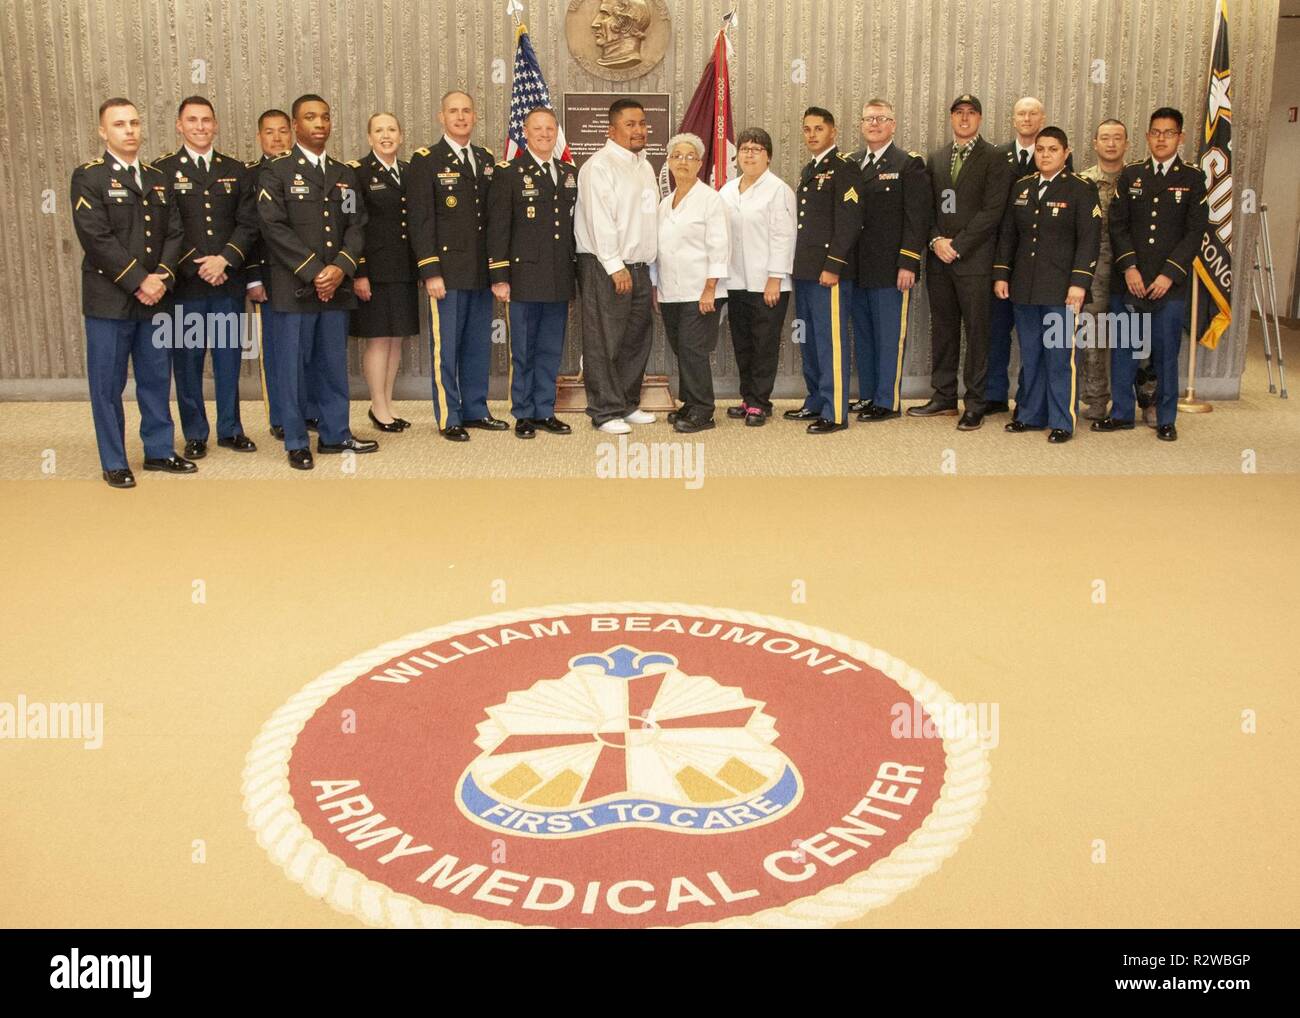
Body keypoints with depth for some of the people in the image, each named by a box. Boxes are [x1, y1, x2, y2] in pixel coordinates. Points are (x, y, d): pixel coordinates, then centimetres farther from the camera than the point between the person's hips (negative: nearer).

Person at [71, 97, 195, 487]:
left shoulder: (157, 177, 14)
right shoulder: (89, 177, -4)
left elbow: (174, 233, 8)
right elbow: (97, 238, -14)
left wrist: (162, 277, -8)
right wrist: (139, 281, -17)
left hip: (154, 296, 5)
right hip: (109, 299, -5)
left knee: (156, 379, 12)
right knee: (108, 384, 2)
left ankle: (159, 450, 24)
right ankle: (114, 463, 11)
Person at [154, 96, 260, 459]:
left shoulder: (237, 170, 10)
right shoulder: (162, 170, 2)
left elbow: (248, 224, 3)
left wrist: (225, 260, -11)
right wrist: (195, 266, -13)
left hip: (228, 281, 2)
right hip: (184, 281, -2)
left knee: (229, 358, 9)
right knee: (188, 361, 4)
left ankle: (230, 429, 20)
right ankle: (195, 434, 14)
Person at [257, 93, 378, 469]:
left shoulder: (345, 174, 15)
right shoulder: (277, 172, -1)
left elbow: (356, 226, 9)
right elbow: (275, 226, -10)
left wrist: (340, 268, -9)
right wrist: (313, 271, -15)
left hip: (336, 286, 4)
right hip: (294, 288, -4)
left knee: (333, 364, 10)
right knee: (291, 365, 1)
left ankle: (335, 434, 22)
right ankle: (296, 443, 9)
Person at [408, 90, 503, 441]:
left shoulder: (487, 159, 14)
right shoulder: (426, 161, -2)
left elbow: (495, 214, 15)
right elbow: (421, 221, -7)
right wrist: (430, 271, -13)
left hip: (482, 270, 5)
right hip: (447, 271, -5)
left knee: (478, 345, 11)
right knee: (446, 346, 0)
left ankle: (475, 410, 22)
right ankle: (448, 419, 7)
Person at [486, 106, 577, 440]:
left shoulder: (571, 174, 13)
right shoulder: (509, 174, -1)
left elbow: (577, 224, 15)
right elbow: (497, 228, -5)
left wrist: (578, 272, 11)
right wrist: (499, 277, -10)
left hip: (560, 280, 4)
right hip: (525, 278, -4)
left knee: (551, 351, 10)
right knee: (523, 352, 4)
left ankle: (545, 412, 20)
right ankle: (524, 415, 13)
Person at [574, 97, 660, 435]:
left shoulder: (644, 166, 18)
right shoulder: (599, 166, -9)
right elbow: (599, 220, -16)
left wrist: (649, 264, 15)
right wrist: (615, 267, -20)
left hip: (638, 266, 8)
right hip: (605, 267, -8)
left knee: (636, 340, 12)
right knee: (604, 341, -4)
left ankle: (628, 404, 23)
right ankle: (605, 412, 1)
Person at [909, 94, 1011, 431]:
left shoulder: (994, 160, -2)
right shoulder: (936, 159, 15)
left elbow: (992, 211, -10)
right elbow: (928, 206, 12)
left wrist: (957, 245, -13)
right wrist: (936, 241, -5)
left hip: (974, 260, -5)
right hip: (939, 260, 5)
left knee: (976, 332, -1)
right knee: (942, 331, 10)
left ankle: (975, 405, 4)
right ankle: (944, 397, 19)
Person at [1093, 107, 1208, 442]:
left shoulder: (1193, 178, 3)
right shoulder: (1130, 175, 8)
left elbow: (1195, 232, -2)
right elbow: (1118, 224, 4)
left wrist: (1169, 275, -10)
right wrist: (1128, 267, -8)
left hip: (1169, 283, -2)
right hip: (1127, 280, 2)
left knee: (1166, 354, 4)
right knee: (1123, 351, 6)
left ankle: (1166, 420, 15)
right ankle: (1122, 414, 18)